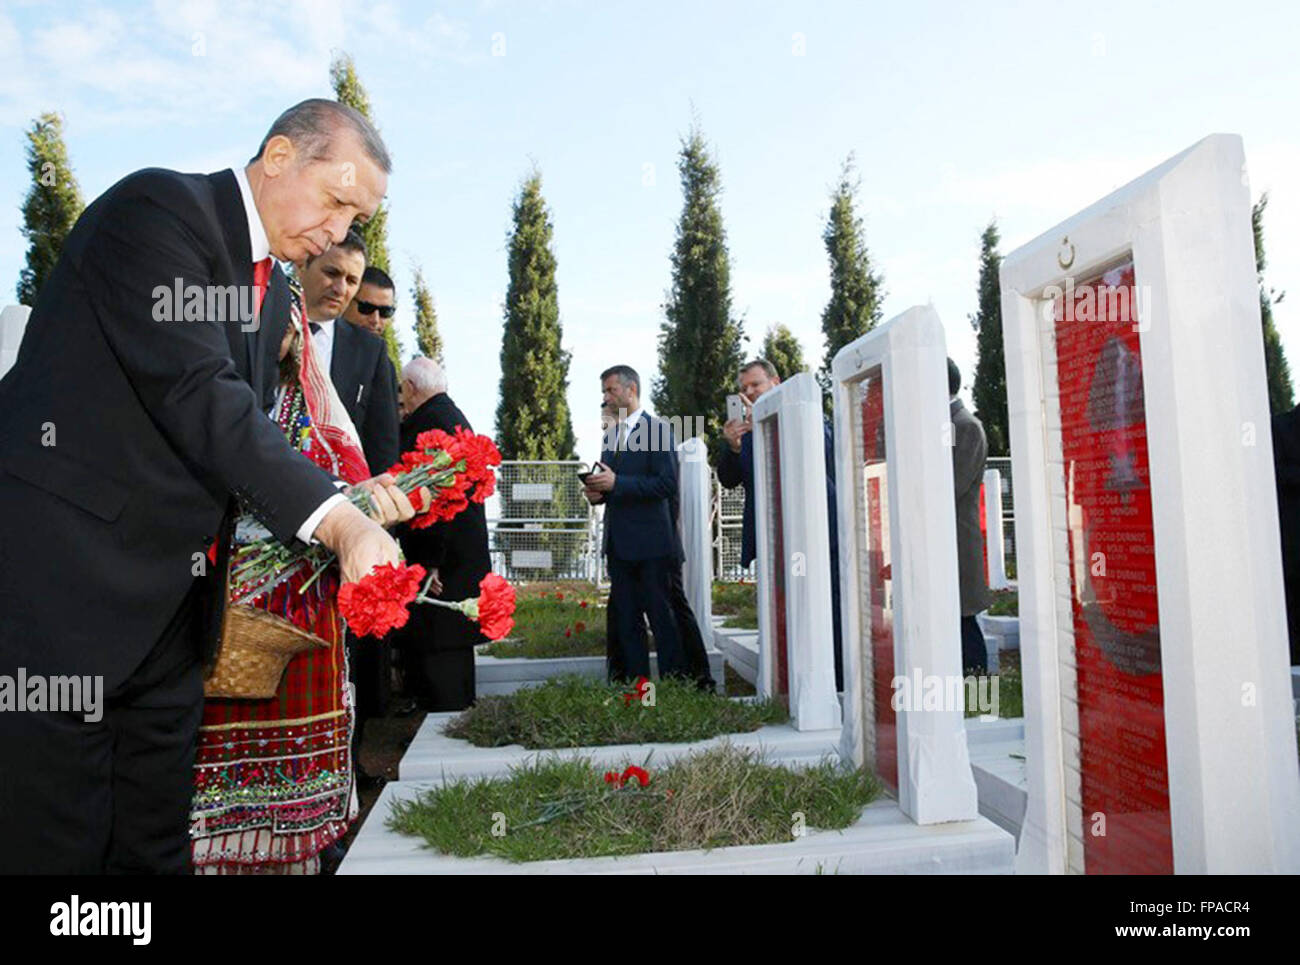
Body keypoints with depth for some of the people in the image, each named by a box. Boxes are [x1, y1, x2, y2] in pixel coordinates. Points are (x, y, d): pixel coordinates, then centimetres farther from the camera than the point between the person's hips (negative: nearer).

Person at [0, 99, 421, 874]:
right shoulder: (159, 207, -10)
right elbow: (195, 393, -22)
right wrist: (335, 519, -24)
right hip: (63, 581, -8)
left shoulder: (266, 286, 16)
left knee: (154, 844, 14)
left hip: (167, 605, 8)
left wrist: (349, 498, 0)